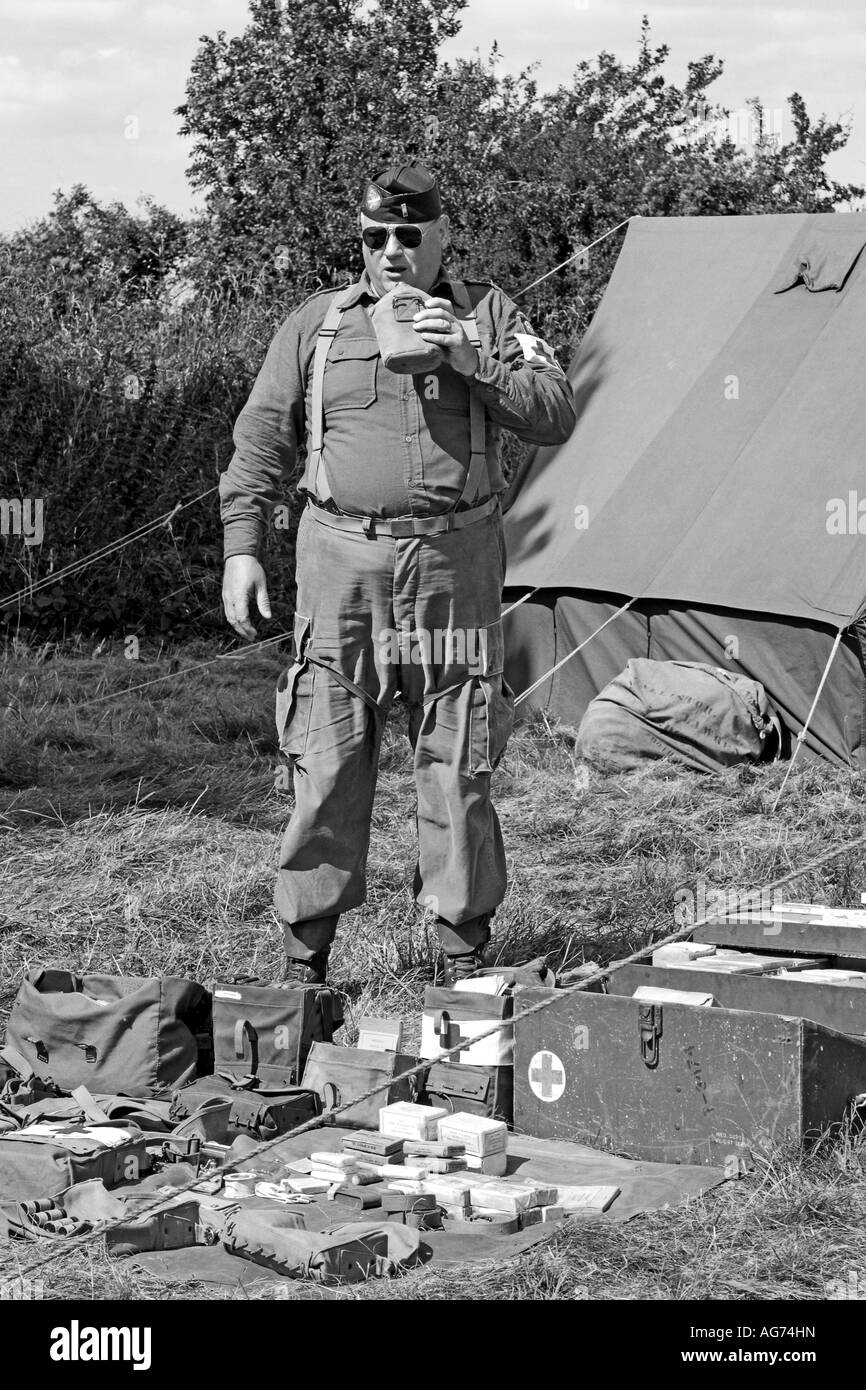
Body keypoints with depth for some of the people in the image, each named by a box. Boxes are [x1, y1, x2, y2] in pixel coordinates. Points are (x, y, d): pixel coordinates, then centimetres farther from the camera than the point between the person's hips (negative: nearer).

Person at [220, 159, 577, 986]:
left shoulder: (487, 315, 8)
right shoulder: (316, 325, 9)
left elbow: (556, 416, -1)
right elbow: (261, 441, 10)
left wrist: (468, 360, -12)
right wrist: (241, 547, 1)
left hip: (456, 566, 0)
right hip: (342, 562, 0)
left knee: (456, 764, 4)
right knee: (327, 763, -2)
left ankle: (465, 954, 15)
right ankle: (305, 956, 8)